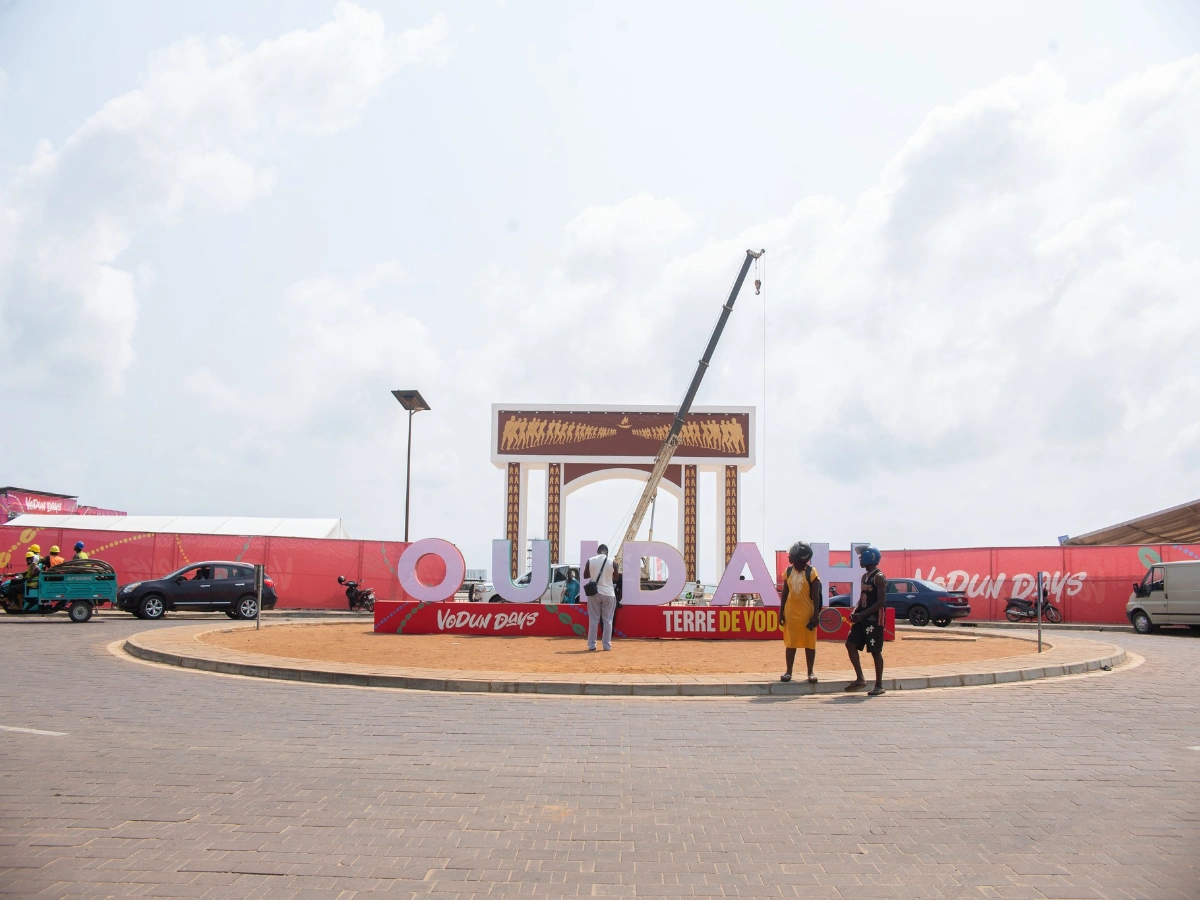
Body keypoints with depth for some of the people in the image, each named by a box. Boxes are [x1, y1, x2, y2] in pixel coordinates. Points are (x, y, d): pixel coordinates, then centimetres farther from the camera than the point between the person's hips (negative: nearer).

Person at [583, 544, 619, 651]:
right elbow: (615, 578, 6)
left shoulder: (590, 561, -3)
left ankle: (591, 644, 8)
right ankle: (607, 645, 7)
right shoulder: (612, 562, -5)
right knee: (608, 620, 7)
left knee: (593, 620, 7)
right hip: (608, 593, -1)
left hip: (594, 593, 1)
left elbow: (585, 575, 8)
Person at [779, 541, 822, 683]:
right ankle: (788, 672, 14)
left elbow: (816, 596, -8)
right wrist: (781, 612, 6)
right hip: (790, 612, 4)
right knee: (790, 643, 7)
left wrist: (816, 615, -12)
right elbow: (785, 593, 9)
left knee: (809, 643, 4)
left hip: (807, 613, -4)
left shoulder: (811, 572, -9)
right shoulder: (788, 571, 4)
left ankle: (810, 672, 13)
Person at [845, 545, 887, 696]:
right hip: (862, 617, 9)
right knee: (850, 644, 2)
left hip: (874, 618, -9)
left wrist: (862, 614, -22)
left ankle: (879, 685, 7)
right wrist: (855, 611, 2)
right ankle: (860, 679, 10)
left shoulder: (879, 577, -12)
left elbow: (881, 601, -18)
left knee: (875, 651, -2)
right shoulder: (865, 576, 14)